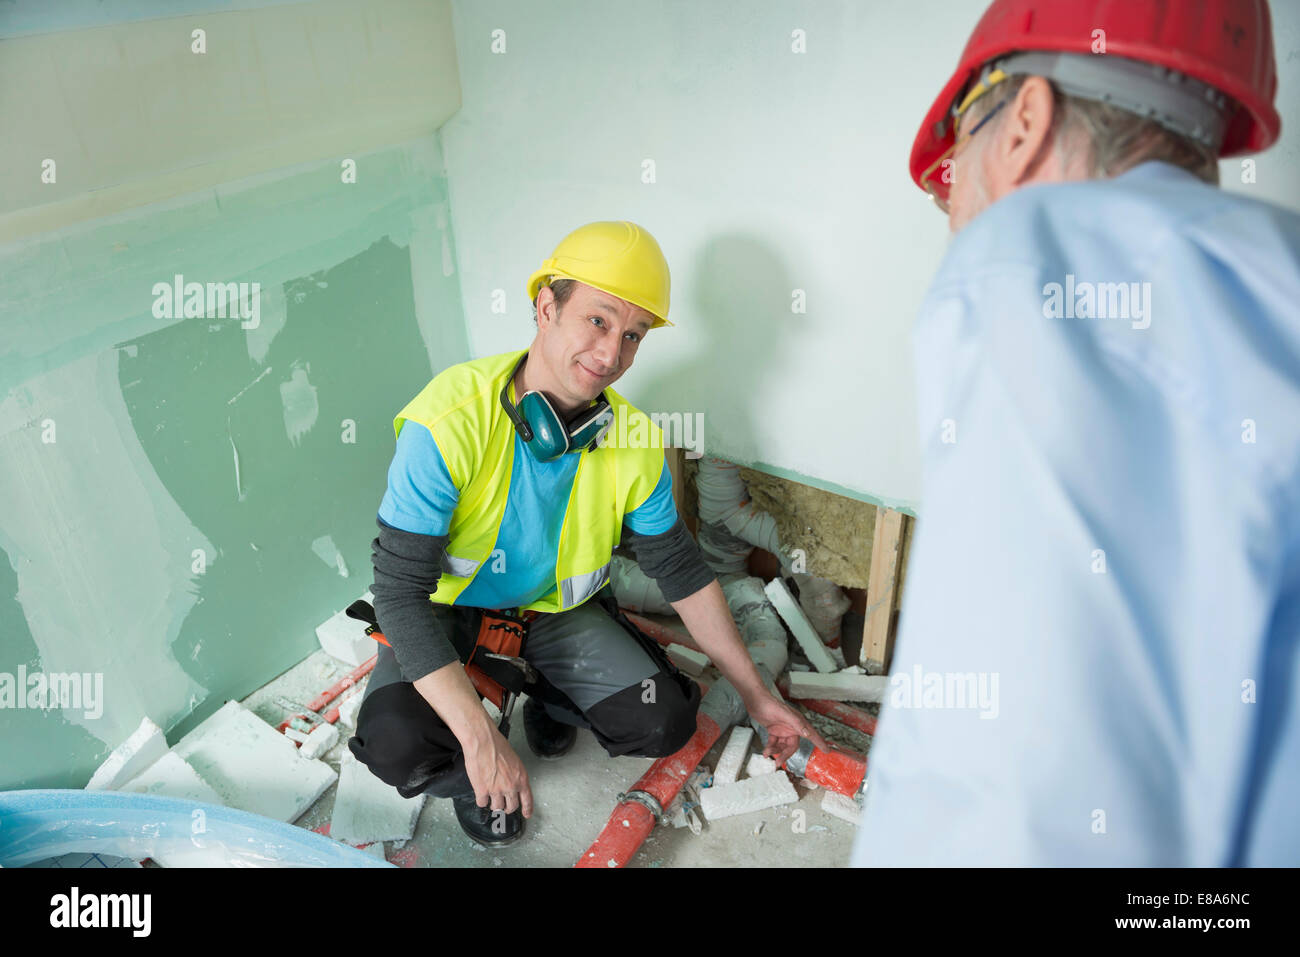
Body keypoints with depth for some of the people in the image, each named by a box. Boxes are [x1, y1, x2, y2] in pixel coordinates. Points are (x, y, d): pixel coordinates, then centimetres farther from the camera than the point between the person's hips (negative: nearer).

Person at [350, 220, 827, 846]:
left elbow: (682, 572, -3)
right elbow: (400, 590, -30)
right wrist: (481, 740, -36)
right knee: (394, 741, -29)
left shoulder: (635, 442, -16)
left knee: (666, 721, -15)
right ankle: (470, 772, 8)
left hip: (558, 606, 3)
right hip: (447, 606, -3)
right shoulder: (447, 423, -31)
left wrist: (756, 695, -1)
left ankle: (554, 698, 18)